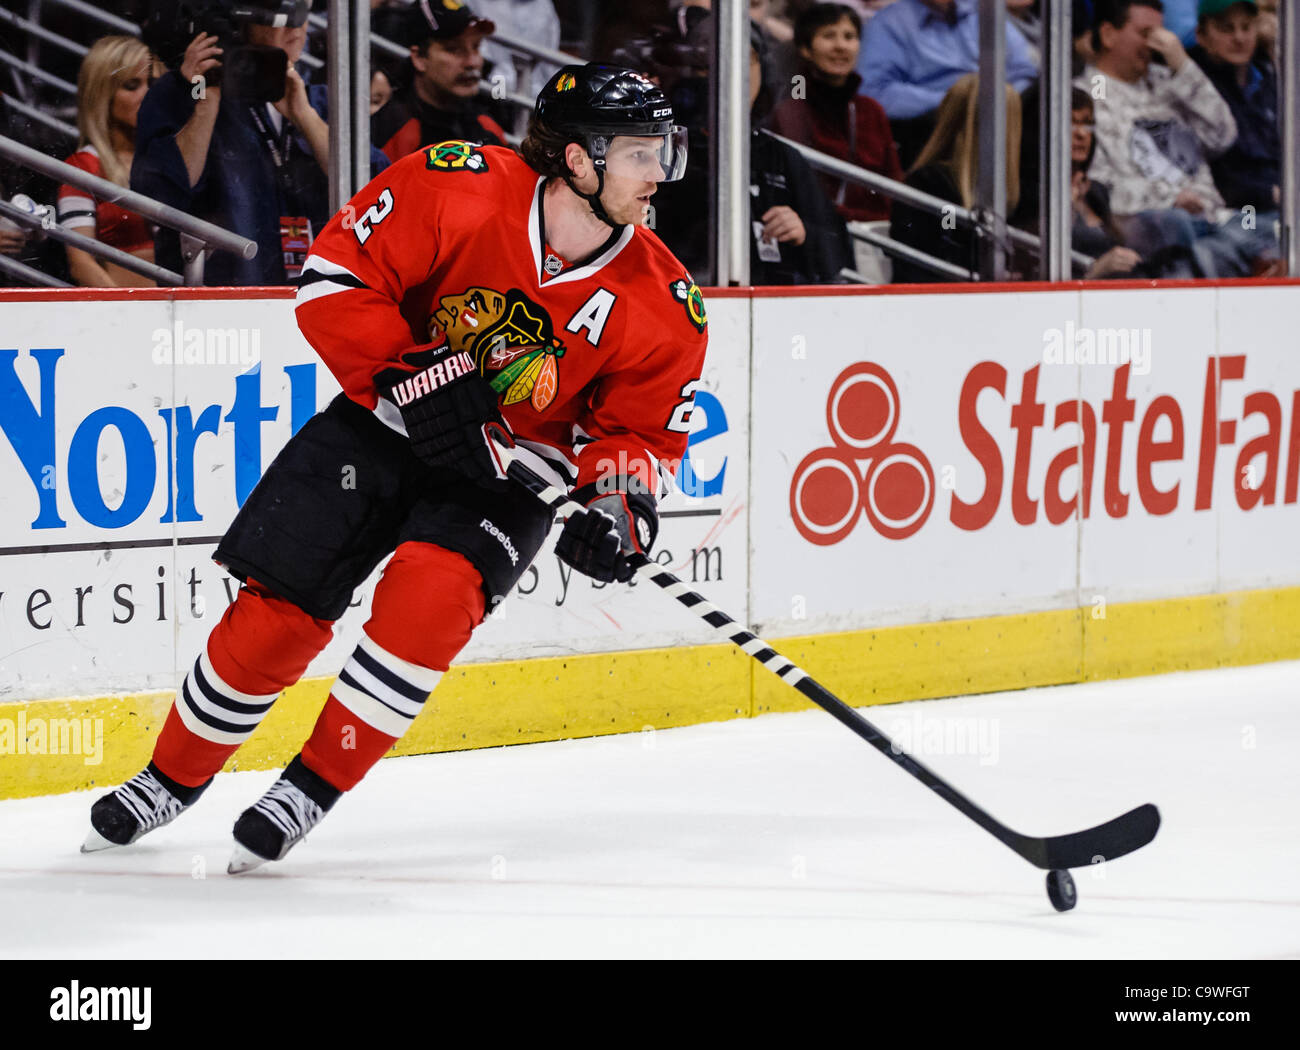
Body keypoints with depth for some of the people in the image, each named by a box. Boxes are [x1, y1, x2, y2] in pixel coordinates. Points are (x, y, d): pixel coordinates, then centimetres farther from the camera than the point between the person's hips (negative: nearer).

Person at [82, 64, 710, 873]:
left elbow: (643, 431, -2)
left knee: (430, 593, -27)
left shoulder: (662, 308, -14)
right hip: (390, 423, 0)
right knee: (277, 608, -4)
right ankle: (176, 777, 20)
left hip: (513, 471, 0)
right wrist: (410, 376, -25)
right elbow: (337, 276, -17)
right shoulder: (460, 190, -21)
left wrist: (618, 500, -22)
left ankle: (315, 786, -11)